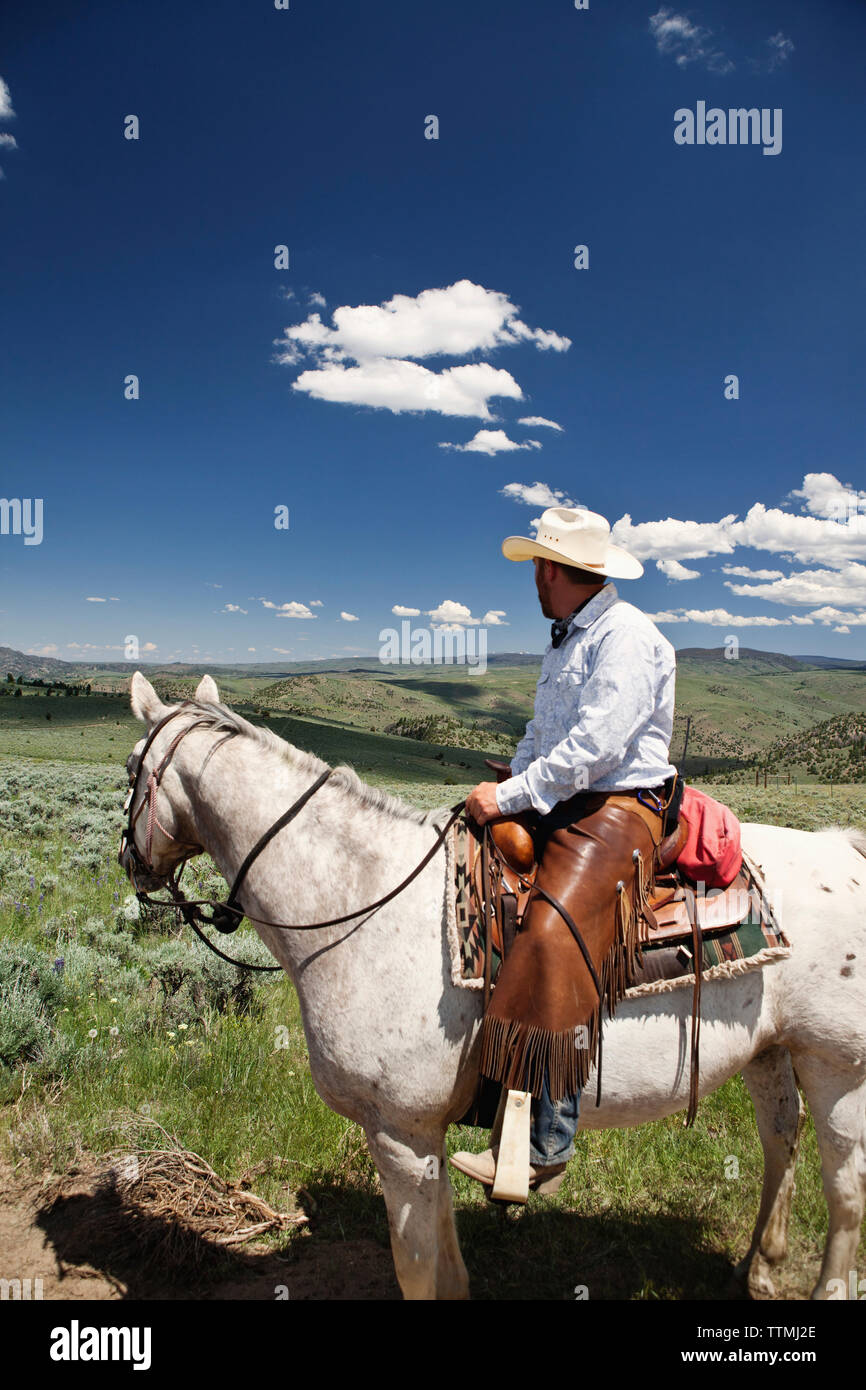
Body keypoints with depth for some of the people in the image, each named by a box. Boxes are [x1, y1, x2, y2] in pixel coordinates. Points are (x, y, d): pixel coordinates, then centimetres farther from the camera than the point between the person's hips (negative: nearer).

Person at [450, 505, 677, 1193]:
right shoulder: (566, 640, 20)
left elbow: (594, 747, -22)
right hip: (561, 807, 10)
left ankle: (545, 1147, -21)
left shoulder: (628, 636, -11)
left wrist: (511, 796, -18)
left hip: (619, 810, -10)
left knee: (552, 937, -28)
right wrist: (503, 789, 7)